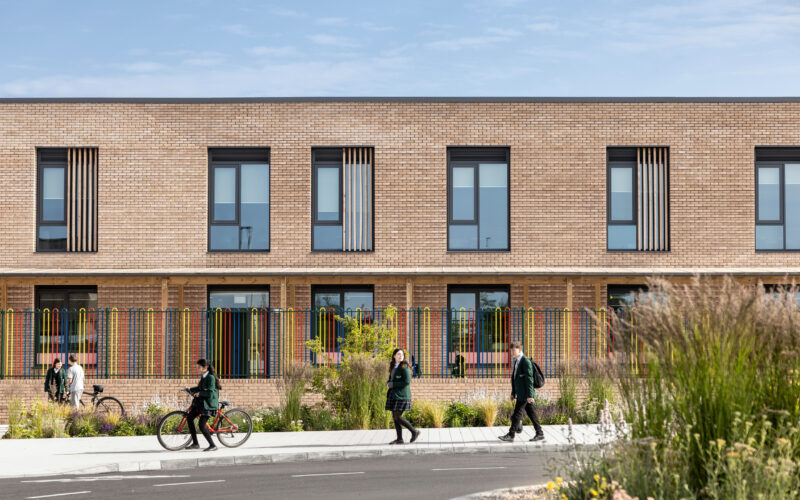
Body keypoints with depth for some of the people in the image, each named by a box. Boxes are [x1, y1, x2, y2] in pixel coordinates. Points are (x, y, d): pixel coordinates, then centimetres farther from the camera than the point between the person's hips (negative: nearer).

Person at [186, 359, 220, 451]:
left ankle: (212, 446, -3)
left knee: (202, 425, -13)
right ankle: (195, 443, 14)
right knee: (189, 418, 7)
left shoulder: (210, 377, -18)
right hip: (200, 402, 10)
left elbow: (210, 393, -24)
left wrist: (199, 393, -16)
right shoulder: (203, 376, 10)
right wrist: (190, 390, 16)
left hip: (208, 404, -10)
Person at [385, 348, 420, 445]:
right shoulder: (393, 367, 13)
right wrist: (388, 383, 0)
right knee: (395, 417, 5)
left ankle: (414, 432, 3)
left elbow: (407, 382, -18)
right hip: (393, 395, 8)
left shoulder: (404, 367, -11)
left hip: (401, 396, -8)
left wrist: (393, 385, -14)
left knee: (397, 417, -11)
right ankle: (399, 439, 8)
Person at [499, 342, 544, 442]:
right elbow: (515, 378, 21)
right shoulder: (516, 362, 15)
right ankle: (539, 433, 14)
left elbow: (529, 379, -18)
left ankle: (511, 435, -4)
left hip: (525, 394, -9)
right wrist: (513, 393, 20)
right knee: (531, 413, 10)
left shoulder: (526, 362, -15)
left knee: (517, 413, -7)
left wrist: (529, 395, -20)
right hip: (520, 393, 9)